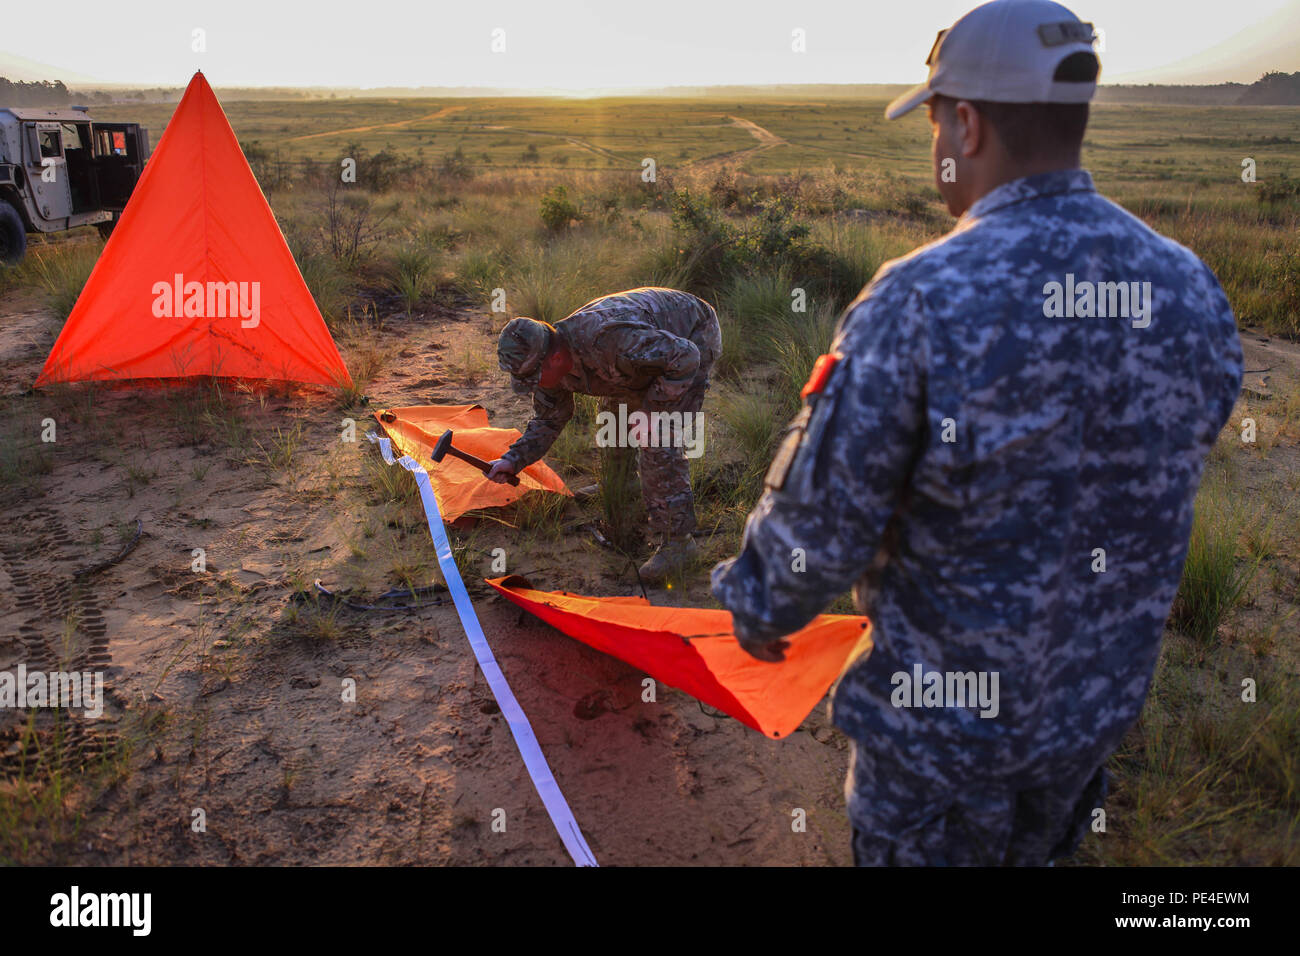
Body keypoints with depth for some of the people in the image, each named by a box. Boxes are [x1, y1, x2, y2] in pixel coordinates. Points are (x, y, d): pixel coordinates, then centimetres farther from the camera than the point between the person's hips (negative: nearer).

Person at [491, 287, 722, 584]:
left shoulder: (607, 340, -42)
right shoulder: (551, 364, -13)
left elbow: (685, 357, -35)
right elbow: (548, 420, 3)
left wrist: (653, 409, -29)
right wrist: (513, 460, -10)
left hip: (692, 340, -8)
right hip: (654, 345, 8)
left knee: (658, 441, -18)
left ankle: (676, 540, -10)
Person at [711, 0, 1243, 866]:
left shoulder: (923, 301, -27)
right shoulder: (1191, 290, -7)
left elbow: (825, 509, -21)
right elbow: (1161, 491, 5)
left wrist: (762, 605, -1)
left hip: (945, 710, -5)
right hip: (1102, 694, 6)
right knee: (1031, 853, 29)